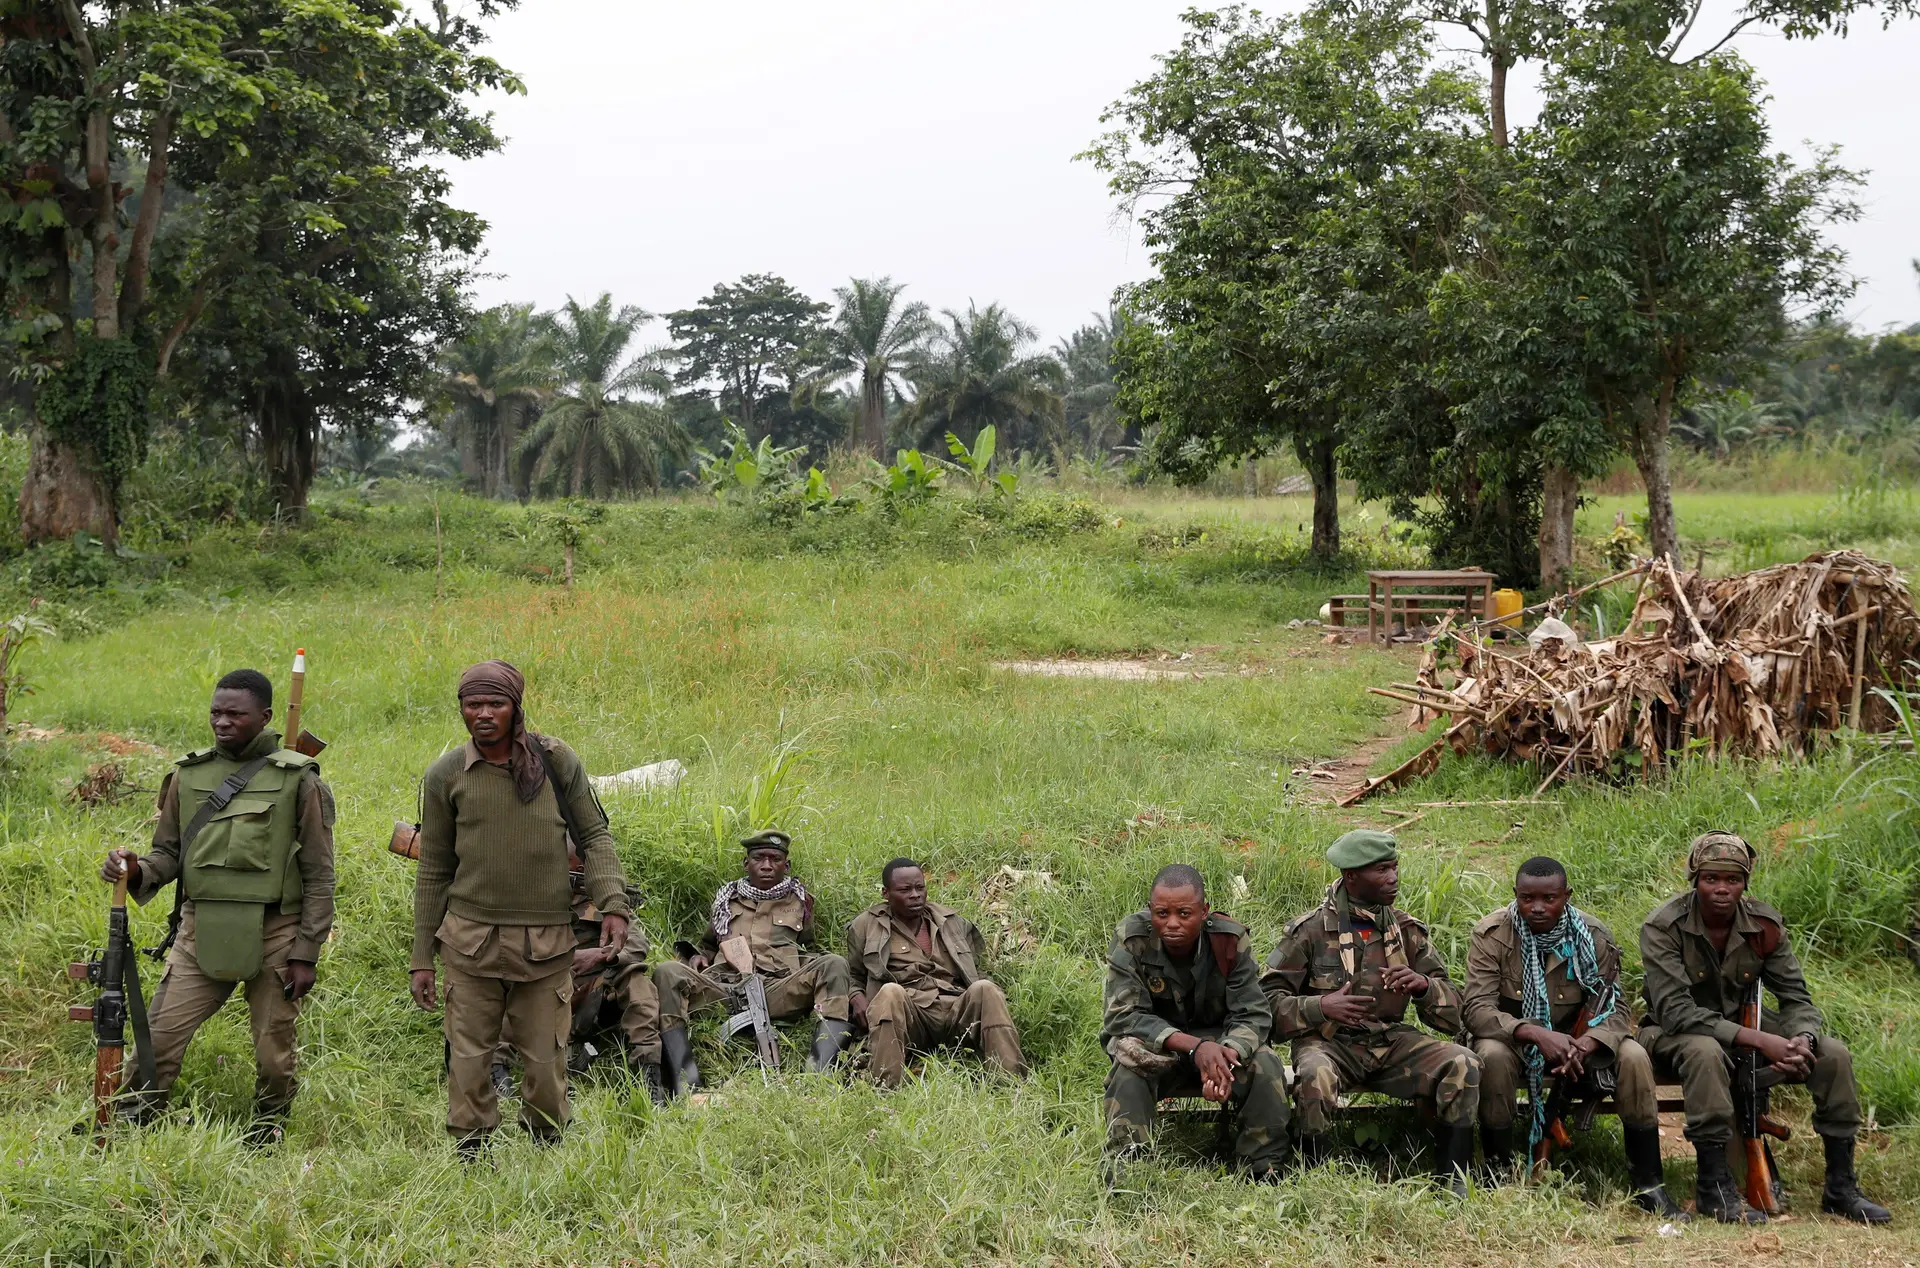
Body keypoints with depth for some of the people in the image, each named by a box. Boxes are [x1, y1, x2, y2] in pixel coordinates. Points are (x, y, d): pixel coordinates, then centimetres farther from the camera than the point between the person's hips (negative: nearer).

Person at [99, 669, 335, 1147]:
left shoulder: (298, 780, -3)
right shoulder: (188, 775, 7)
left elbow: (319, 876, -2)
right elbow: (169, 853, 14)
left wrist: (306, 953, -6)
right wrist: (138, 871, -10)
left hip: (273, 933, -2)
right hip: (201, 931, 2)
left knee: (273, 1049, 7)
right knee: (158, 1037, -4)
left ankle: (268, 1128, 26)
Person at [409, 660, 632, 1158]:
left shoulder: (556, 760, 1)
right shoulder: (445, 776, 3)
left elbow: (593, 835, 7)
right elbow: (434, 871, 9)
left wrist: (612, 903, -8)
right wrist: (422, 957, 8)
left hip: (546, 941, 0)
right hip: (471, 937, 0)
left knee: (545, 1060, 4)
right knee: (469, 1058, 1)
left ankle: (546, 1149, 20)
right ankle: (470, 1151, 13)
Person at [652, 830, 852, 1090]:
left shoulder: (799, 899, 25)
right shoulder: (727, 896, 28)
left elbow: (810, 950, 31)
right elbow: (708, 945, 36)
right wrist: (697, 956, 12)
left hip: (778, 991, -1)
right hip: (722, 988, 1)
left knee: (833, 964, -27)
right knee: (668, 972, -27)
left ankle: (821, 1069, -45)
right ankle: (684, 1079, -41)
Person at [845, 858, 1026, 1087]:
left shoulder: (953, 922, 24)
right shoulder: (866, 926, 17)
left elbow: (976, 973, 28)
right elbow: (853, 975, 23)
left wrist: (993, 999, 5)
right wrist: (857, 997, -1)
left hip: (956, 1009, 2)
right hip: (905, 1013, -2)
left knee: (985, 989, -29)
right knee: (890, 991, -35)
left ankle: (1010, 1079, -41)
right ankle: (886, 1084, -48)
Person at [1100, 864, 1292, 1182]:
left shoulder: (1230, 939, -15)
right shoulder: (1130, 939, -19)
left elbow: (1252, 1015, -17)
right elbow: (1124, 1016, -25)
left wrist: (1227, 1055, -41)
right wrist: (1194, 1046, -38)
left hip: (1220, 1042, 1)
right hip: (1155, 1050, -1)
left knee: (1266, 1063, -26)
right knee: (1128, 1057, -34)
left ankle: (1263, 1171, -16)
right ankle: (1125, 1169, -34)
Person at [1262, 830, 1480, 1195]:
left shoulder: (1407, 931, 9)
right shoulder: (1311, 930, -2)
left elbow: (1452, 1013, 8)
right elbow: (1268, 999, -5)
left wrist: (1423, 985, -14)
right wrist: (1321, 1007, -22)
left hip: (1391, 1041, 4)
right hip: (1329, 1041, -4)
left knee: (1462, 1065, -21)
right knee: (1317, 1075, -38)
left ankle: (1452, 1182, -12)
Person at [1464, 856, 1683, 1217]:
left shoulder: (1595, 936, -8)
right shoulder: (1491, 934, -15)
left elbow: (1618, 1008, -9)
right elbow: (1478, 1008, -21)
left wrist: (1584, 1045, -32)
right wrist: (1536, 1034, -38)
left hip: (1575, 1040, 2)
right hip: (1513, 1039, -2)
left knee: (1634, 1057, -24)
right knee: (1492, 1054, -36)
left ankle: (1648, 1184, -15)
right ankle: (1498, 1174, -21)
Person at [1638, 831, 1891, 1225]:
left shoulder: (1765, 925, -8)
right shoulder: (1663, 928, -22)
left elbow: (1796, 998, -6)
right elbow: (1675, 1011, -30)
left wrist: (1802, 1040, -32)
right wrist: (1759, 1040, -37)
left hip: (1743, 1025, 5)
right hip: (1676, 1034, -5)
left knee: (1834, 1054, -13)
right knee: (1705, 1052, -40)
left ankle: (1841, 1187, -3)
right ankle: (1715, 1187, -31)